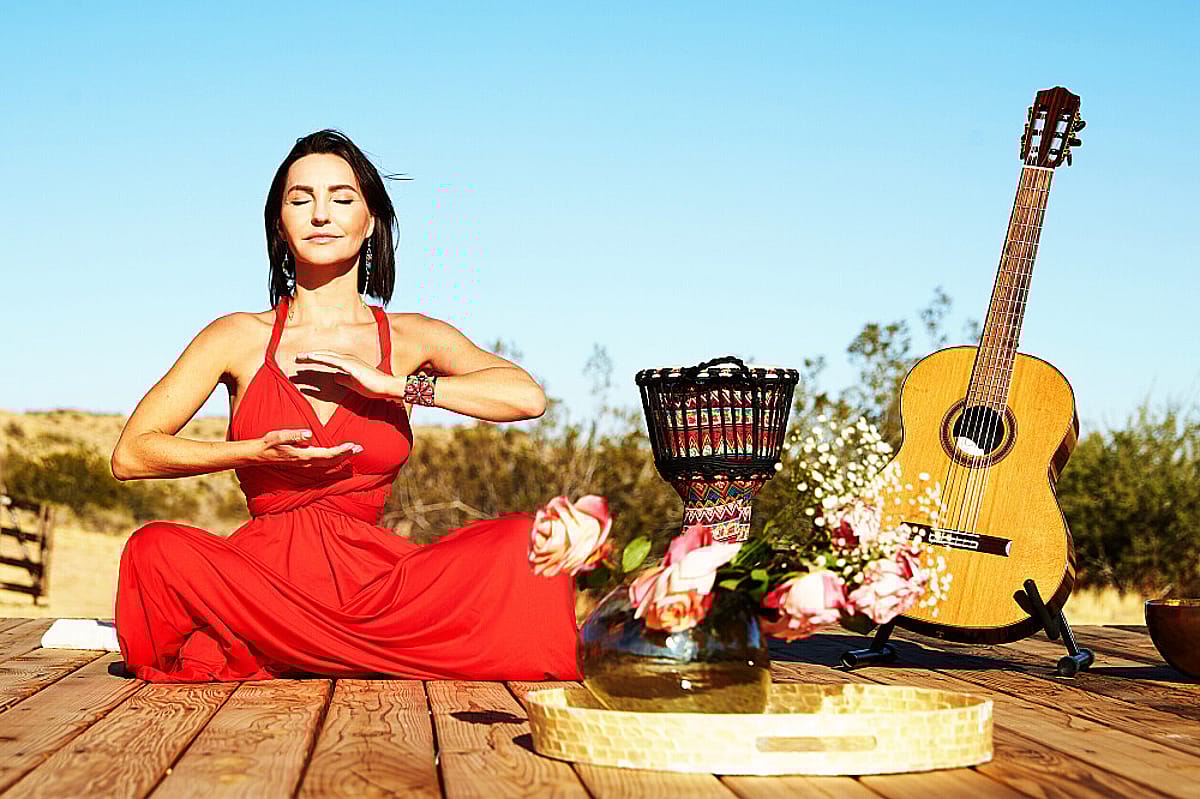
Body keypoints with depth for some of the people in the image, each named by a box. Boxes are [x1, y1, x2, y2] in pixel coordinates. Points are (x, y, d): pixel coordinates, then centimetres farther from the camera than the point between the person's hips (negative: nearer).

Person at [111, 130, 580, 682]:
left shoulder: (411, 339, 10)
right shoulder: (240, 338, 8)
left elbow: (527, 397, -7)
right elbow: (130, 455, 3)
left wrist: (391, 384, -11)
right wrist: (258, 452, -9)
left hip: (370, 571, 1)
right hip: (264, 570, -1)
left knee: (524, 544, -24)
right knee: (158, 550, -32)